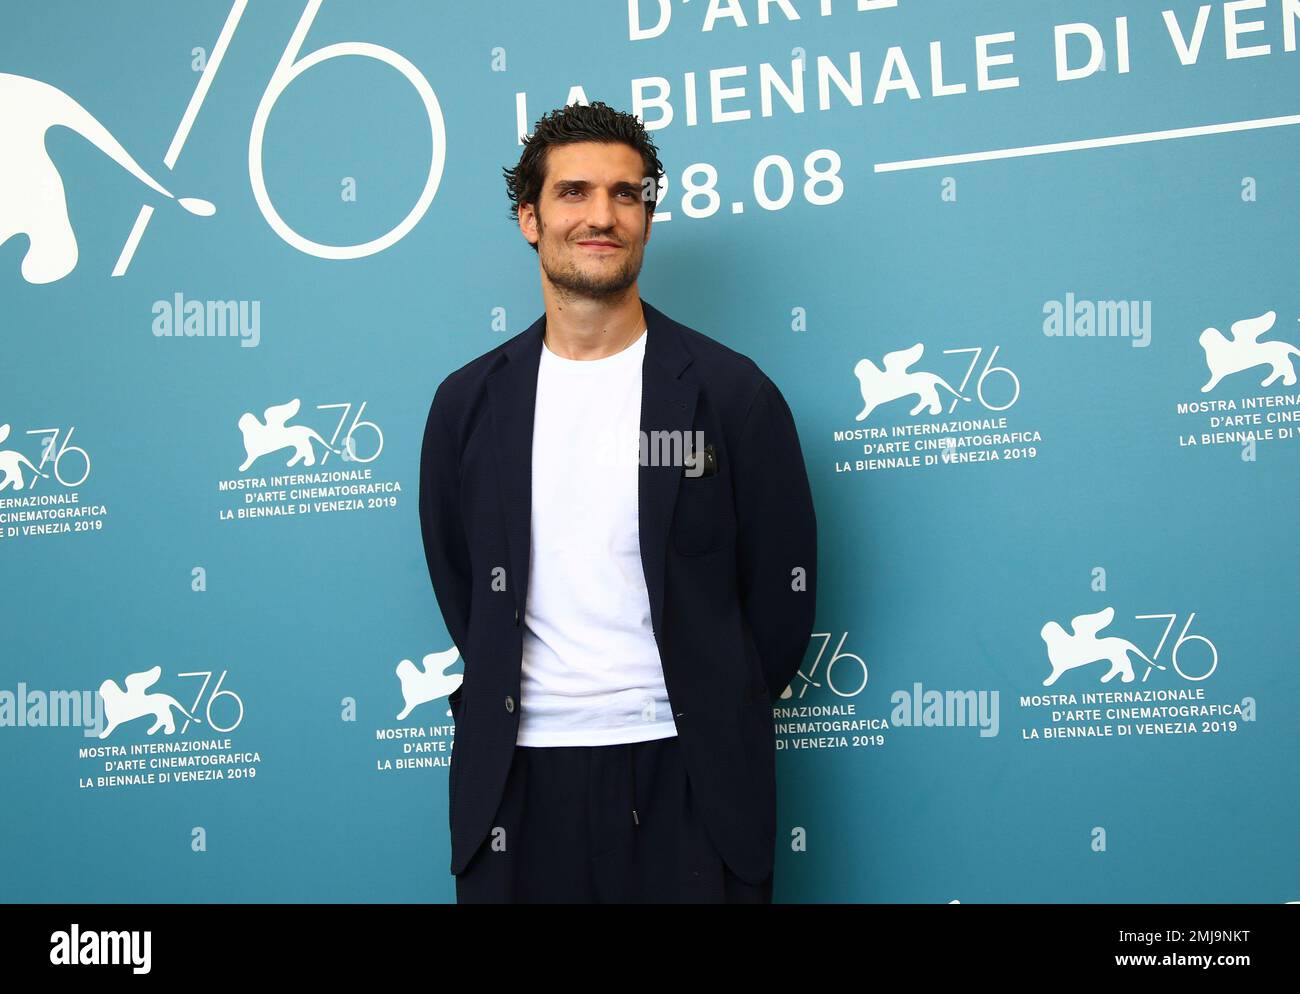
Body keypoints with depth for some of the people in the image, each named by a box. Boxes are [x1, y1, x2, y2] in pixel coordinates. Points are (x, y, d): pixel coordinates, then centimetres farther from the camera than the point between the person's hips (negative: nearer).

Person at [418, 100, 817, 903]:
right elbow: (457, 581, 14)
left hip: (683, 776, -2)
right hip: (519, 776, 2)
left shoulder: (732, 391, -3)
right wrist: (504, 705, 10)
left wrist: (720, 726, 4)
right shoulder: (469, 402, 5)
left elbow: (783, 586, 1)